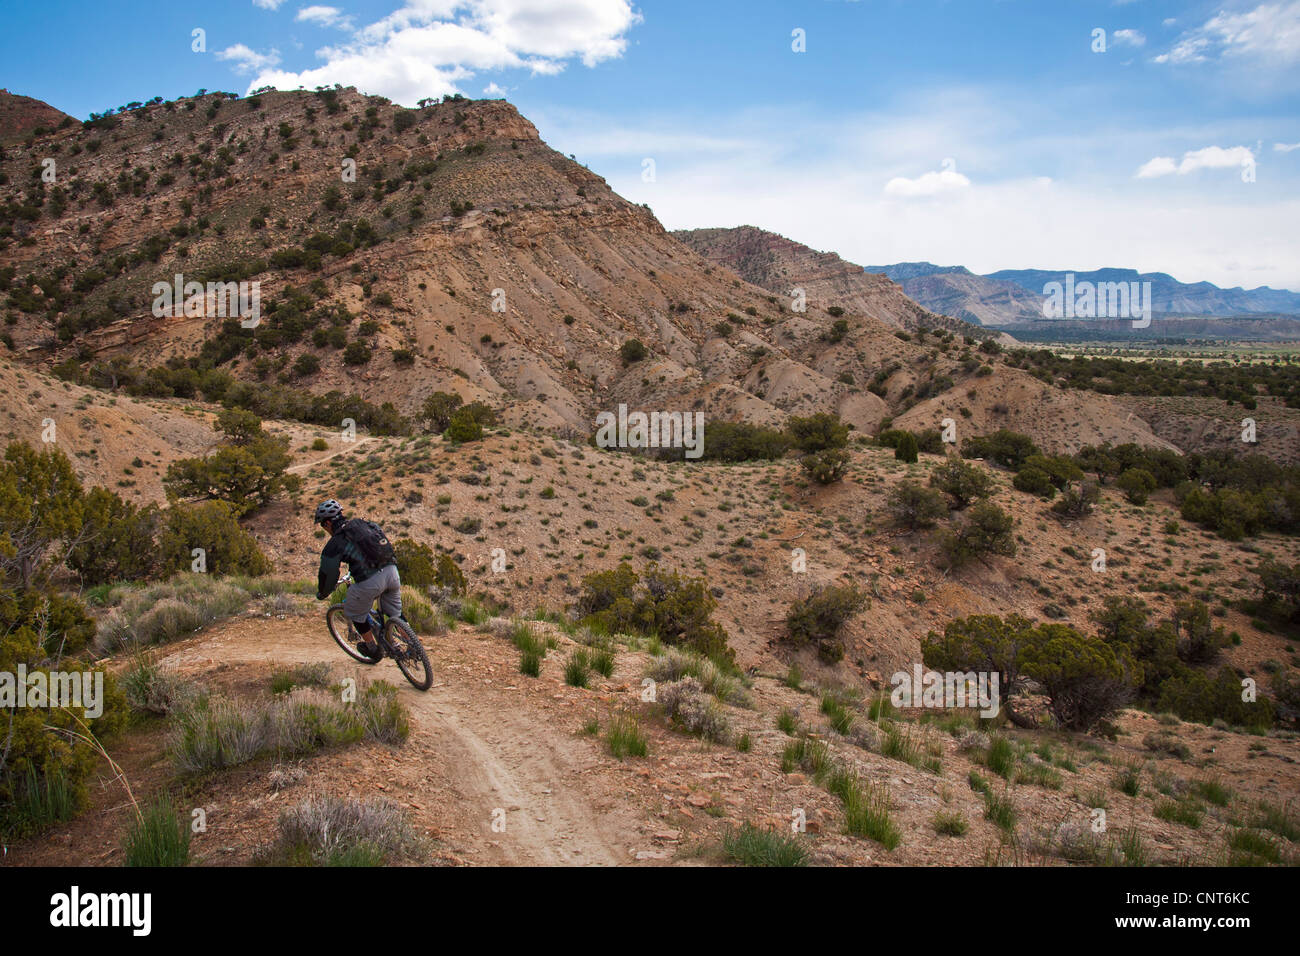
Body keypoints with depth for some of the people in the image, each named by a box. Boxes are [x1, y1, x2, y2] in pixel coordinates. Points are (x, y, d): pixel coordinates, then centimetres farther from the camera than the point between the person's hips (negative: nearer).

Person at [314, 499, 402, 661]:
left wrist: (322, 594, 24)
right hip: (392, 571, 6)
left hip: (370, 581, -6)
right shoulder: (364, 523, 18)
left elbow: (328, 575, 4)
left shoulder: (335, 543, 1)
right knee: (395, 613, 25)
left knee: (354, 613, 21)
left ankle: (373, 648, 31)